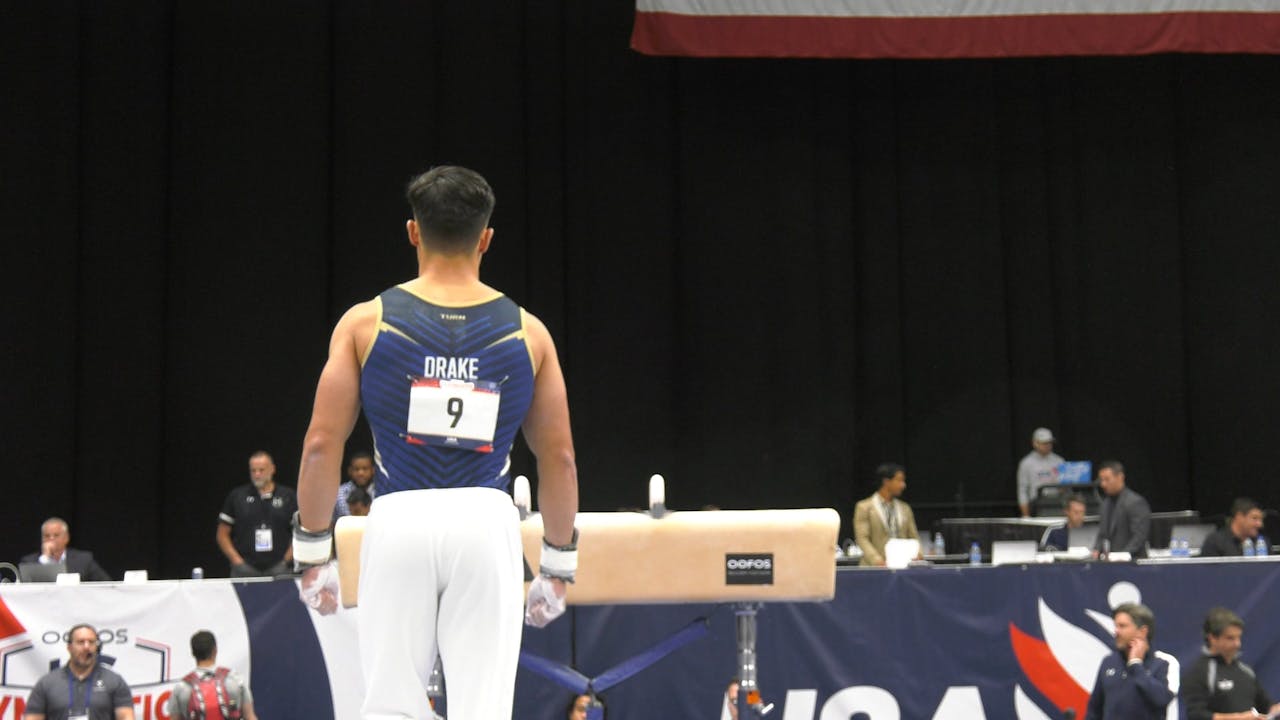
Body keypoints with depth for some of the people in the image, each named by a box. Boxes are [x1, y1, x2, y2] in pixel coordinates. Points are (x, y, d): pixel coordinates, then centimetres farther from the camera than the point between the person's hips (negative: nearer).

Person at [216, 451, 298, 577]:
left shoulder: (289, 496, 8)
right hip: (245, 570, 0)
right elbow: (222, 534, 10)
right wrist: (237, 560, -1)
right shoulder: (236, 496, 8)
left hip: (279, 568, 0)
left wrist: (287, 559, -1)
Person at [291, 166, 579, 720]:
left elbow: (322, 445, 1)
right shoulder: (527, 332, 6)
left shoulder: (365, 322, 4)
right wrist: (558, 563, 17)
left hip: (400, 520, 0)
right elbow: (559, 458, 8)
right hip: (487, 521, 0)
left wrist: (311, 549, 10)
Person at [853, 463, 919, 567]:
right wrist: (876, 559, -21)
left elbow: (913, 537, 17)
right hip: (875, 567, -4)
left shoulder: (905, 509, 17)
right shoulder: (864, 507, 2)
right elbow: (862, 539, -6)